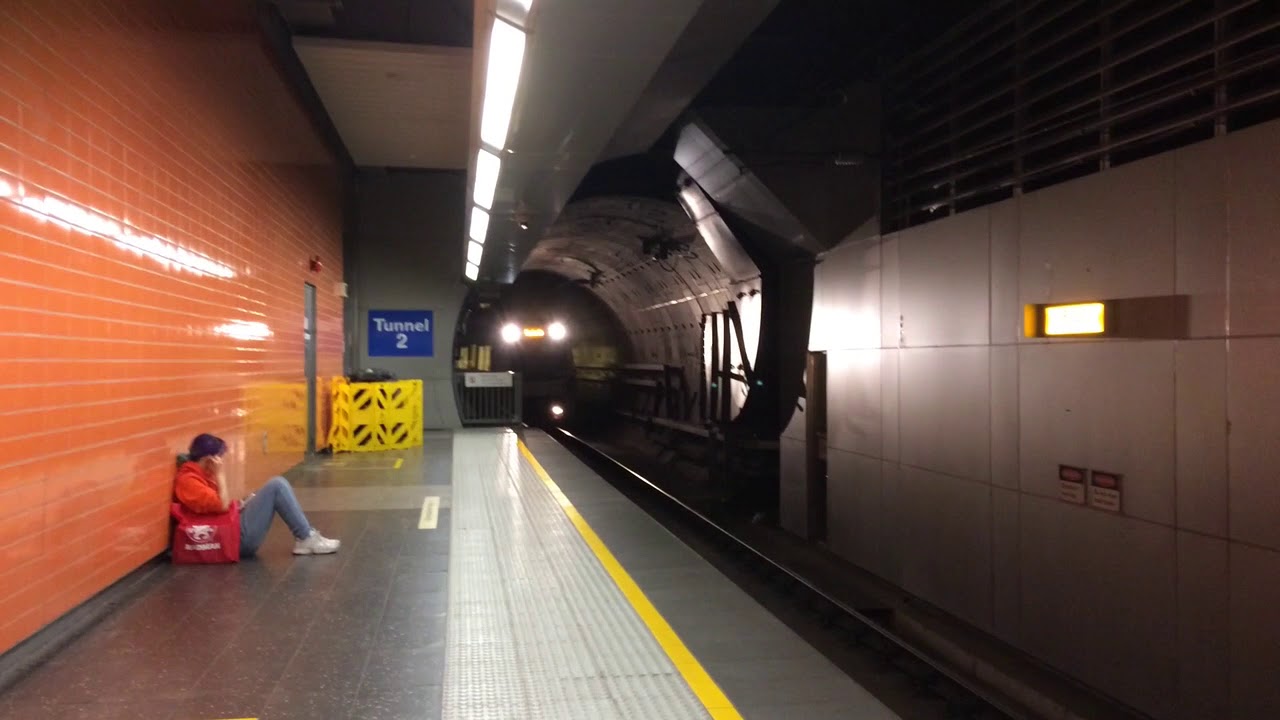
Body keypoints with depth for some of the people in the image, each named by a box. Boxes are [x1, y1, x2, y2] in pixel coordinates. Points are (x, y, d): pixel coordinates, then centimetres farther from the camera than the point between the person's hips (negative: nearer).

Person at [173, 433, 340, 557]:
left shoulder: (197, 475, 17)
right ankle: (307, 539, -10)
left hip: (236, 524, 11)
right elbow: (222, 506, -24)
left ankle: (304, 537, 0)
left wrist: (240, 504, 7)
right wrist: (220, 475, -15)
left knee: (278, 485, 9)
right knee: (276, 486, -15)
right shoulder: (187, 481, -14)